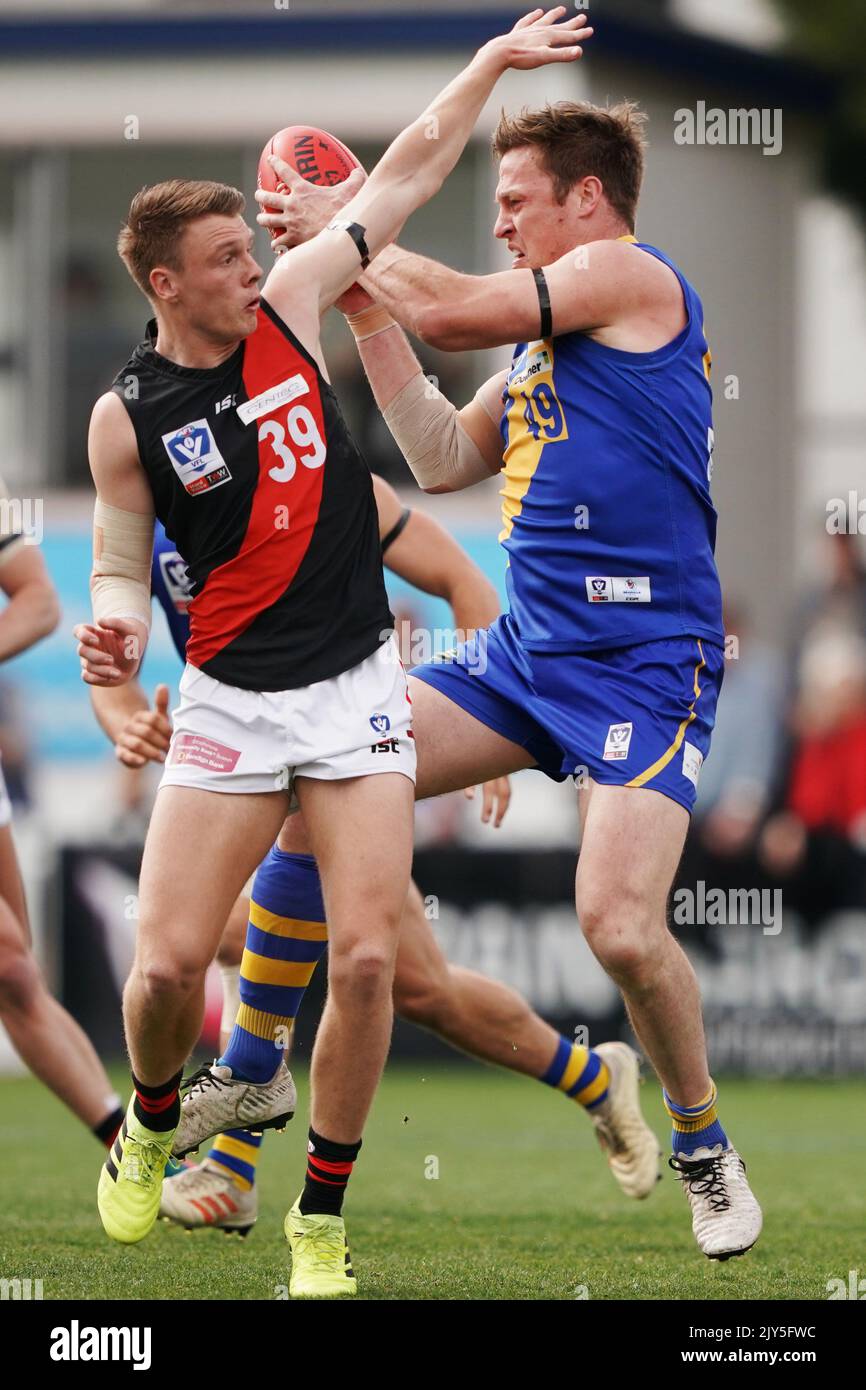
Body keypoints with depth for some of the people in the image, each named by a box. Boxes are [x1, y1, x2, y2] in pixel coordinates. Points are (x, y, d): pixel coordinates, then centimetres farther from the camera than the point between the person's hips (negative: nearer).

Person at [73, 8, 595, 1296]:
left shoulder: (291, 307, 2)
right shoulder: (127, 417, -4)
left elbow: (401, 182, 11)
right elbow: (122, 568, 5)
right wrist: (115, 633, -17)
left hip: (356, 684, 2)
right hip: (231, 701, -2)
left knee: (365, 959, -10)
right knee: (167, 965, -9)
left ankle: (321, 1218, 5)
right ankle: (152, 1124, 26)